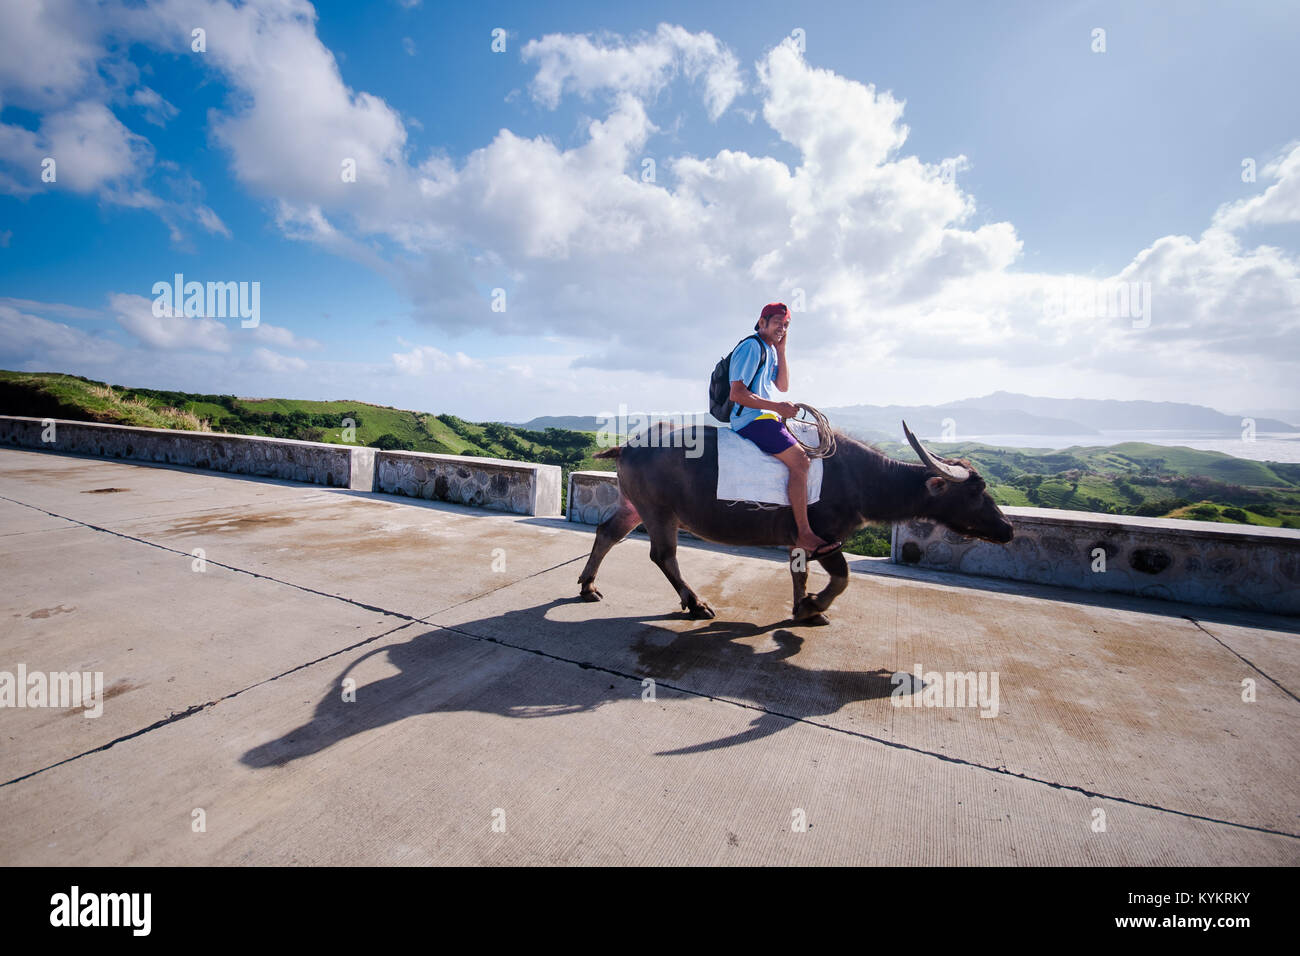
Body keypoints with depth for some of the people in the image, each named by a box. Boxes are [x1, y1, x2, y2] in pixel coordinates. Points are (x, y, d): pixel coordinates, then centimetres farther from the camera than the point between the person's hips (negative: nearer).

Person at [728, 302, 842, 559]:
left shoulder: (770, 350, 20)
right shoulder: (751, 347, -10)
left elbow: (783, 386, 16)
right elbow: (737, 394, -19)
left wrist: (781, 350, 9)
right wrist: (778, 407, -19)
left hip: (764, 416, 10)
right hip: (751, 419, -10)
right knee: (799, 459, -22)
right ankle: (804, 536, -20)